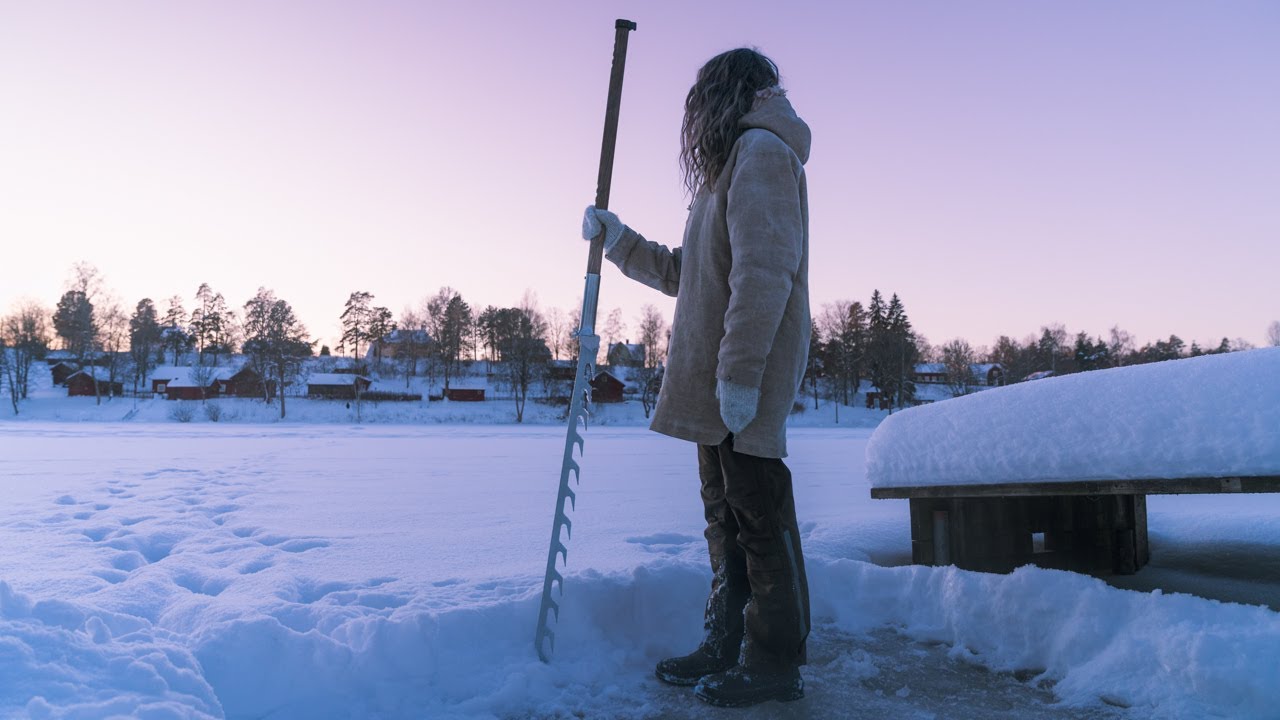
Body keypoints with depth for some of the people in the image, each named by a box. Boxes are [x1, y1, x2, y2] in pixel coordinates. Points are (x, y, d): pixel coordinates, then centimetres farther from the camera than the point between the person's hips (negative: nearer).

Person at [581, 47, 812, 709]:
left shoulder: (761, 150, -6)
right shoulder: (732, 167, 26)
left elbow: (765, 271, -19)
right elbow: (684, 274, 31)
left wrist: (740, 372, -24)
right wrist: (620, 241, 27)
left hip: (745, 384, -10)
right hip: (719, 386, 10)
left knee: (758, 516, -4)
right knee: (725, 516, 13)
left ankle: (775, 664, 6)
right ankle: (726, 645, 23)